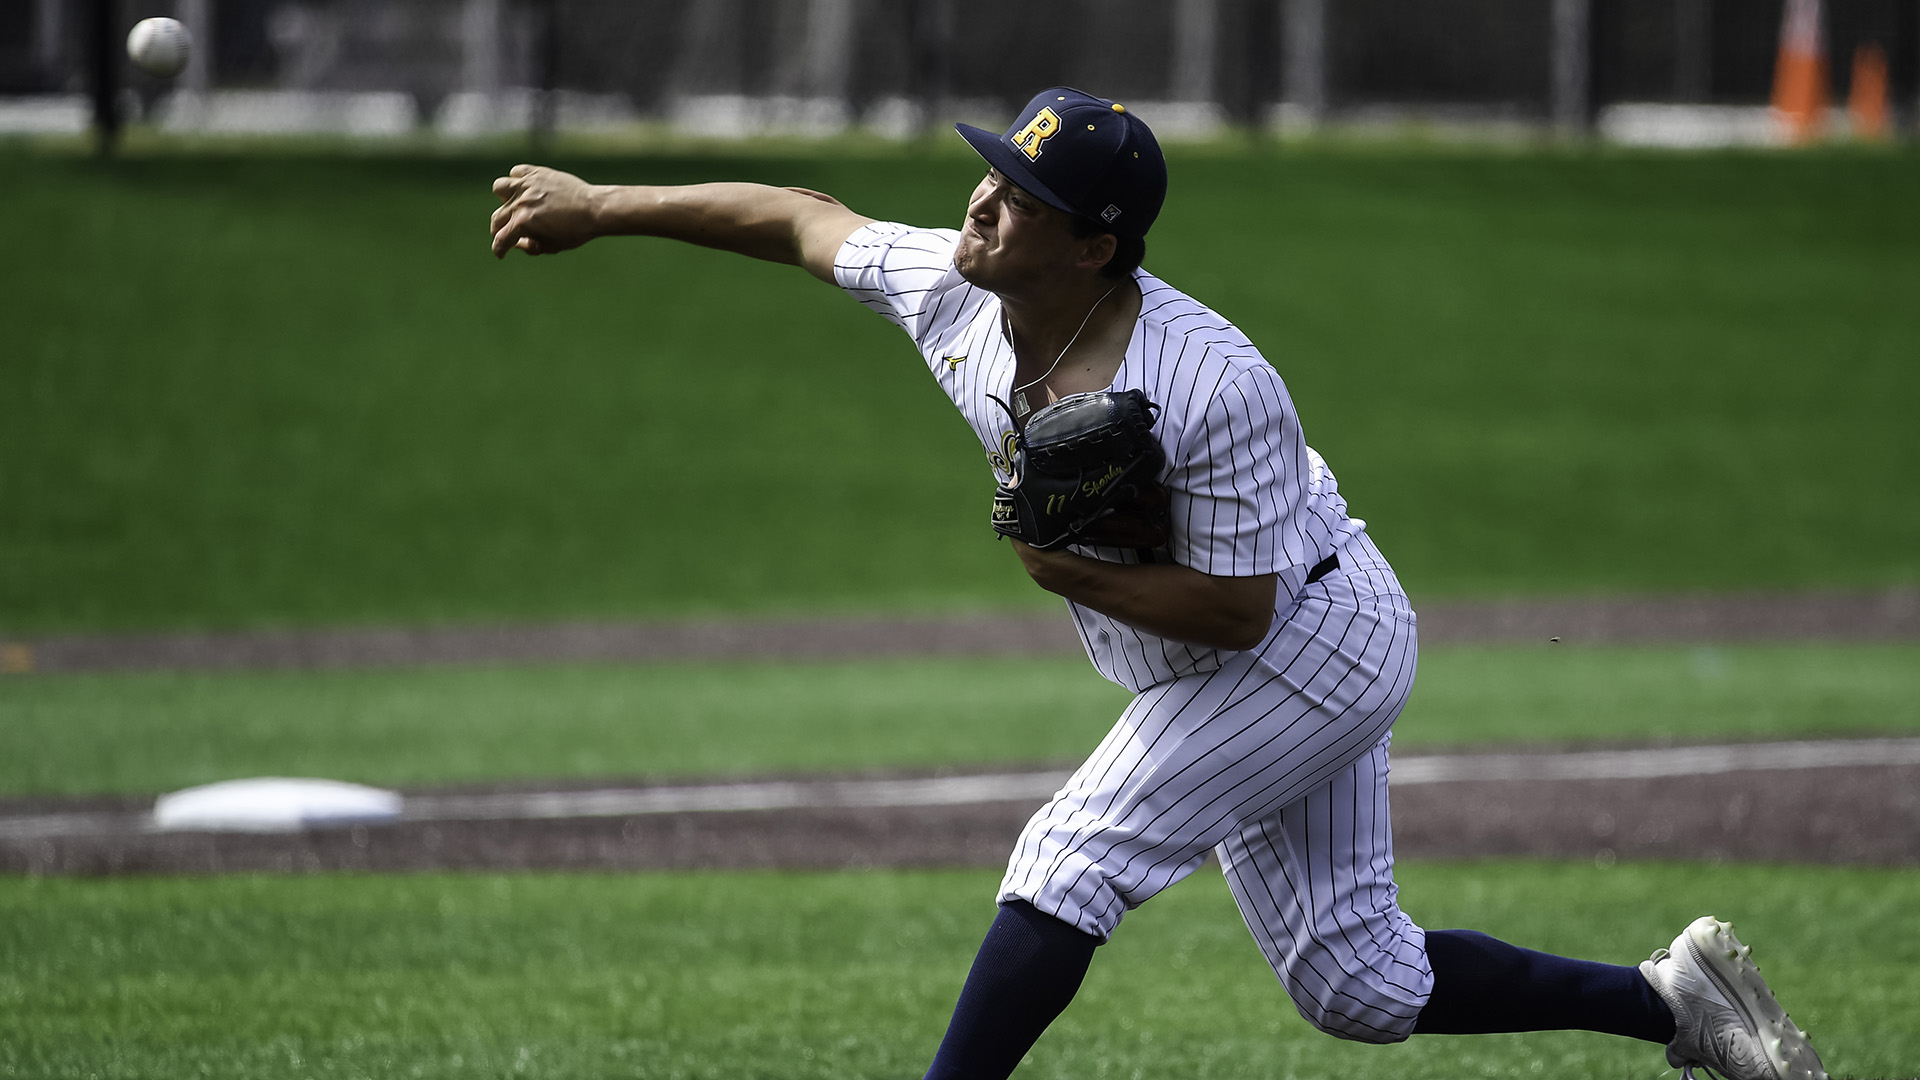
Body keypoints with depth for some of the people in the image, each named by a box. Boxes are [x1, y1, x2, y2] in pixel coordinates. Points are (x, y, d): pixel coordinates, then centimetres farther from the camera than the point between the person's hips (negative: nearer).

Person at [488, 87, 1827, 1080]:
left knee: (1074, 856, -18)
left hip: (1320, 642, -8)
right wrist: (601, 209, 6)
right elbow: (802, 219, 2)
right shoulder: (953, 295, -13)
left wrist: (1066, 570, -28)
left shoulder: (1213, 387, -33)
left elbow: (1238, 607, -29)